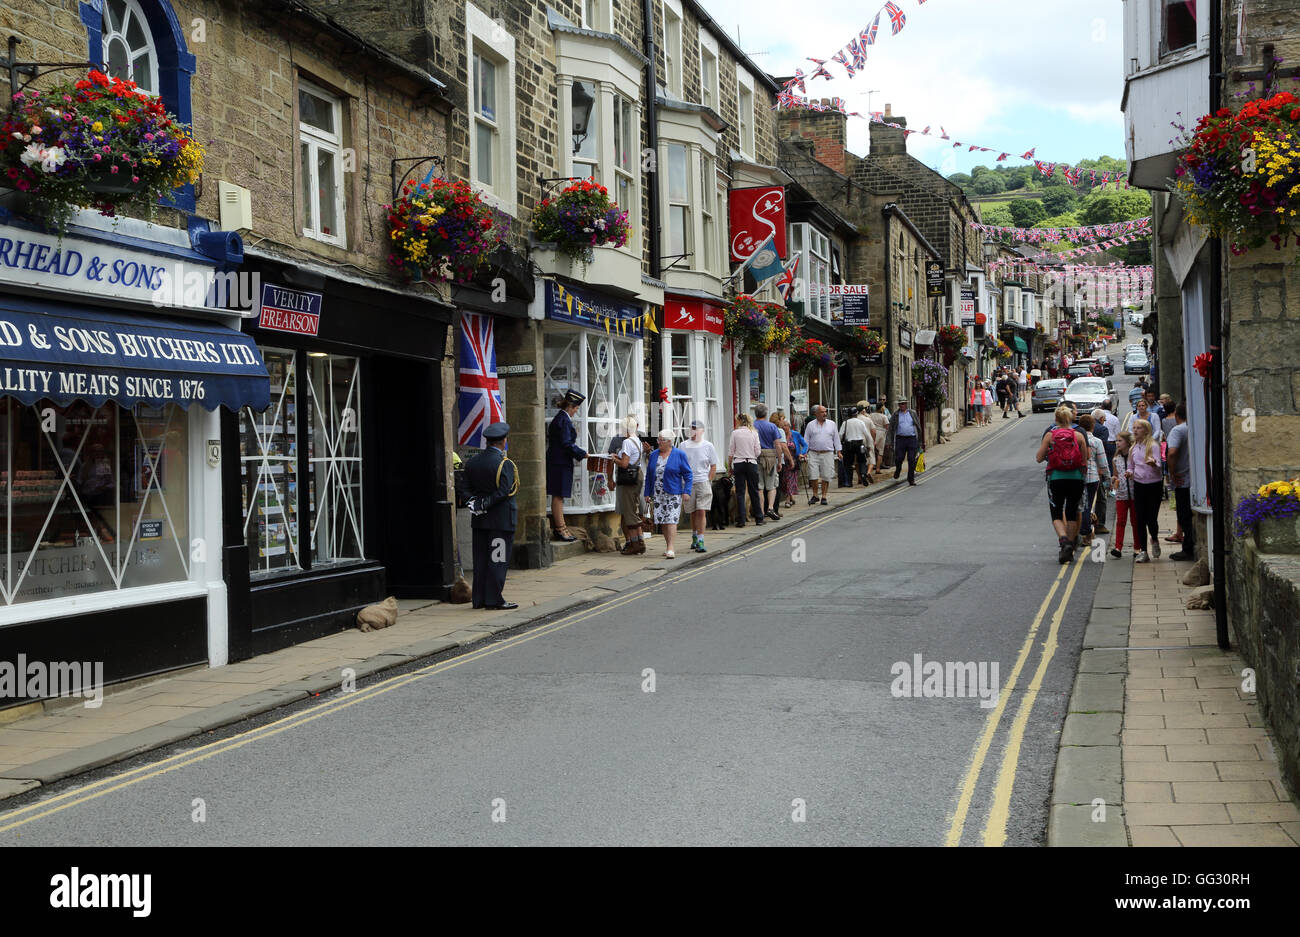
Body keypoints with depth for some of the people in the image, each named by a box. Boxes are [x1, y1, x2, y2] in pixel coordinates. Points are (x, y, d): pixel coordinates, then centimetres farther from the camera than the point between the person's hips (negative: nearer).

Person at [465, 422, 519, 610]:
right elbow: (504, 491, -19)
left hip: (479, 520, 6)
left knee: (480, 559, 10)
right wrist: (483, 505, -14)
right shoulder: (505, 464, -13)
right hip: (501, 520, -6)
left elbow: (468, 488, 6)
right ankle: (494, 599, 0)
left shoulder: (472, 462, 7)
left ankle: (479, 598, 13)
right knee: (498, 559, -1)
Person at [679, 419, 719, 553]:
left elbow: (713, 467, 7)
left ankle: (700, 542, -10)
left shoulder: (708, 446, 2)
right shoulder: (683, 445, 5)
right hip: (688, 483, 2)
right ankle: (694, 537, 30)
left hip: (703, 482, -2)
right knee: (693, 513, 11)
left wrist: (708, 481, -3)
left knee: (701, 512, -10)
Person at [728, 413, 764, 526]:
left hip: (738, 463, -1)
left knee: (740, 492, 1)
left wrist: (730, 466, 7)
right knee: (754, 491, 10)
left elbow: (730, 452, -2)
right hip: (752, 463, 1)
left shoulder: (735, 433, -3)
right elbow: (757, 452, 1)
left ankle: (741, 520, -3)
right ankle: (758, 518, 14)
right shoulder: (754, 433, 1)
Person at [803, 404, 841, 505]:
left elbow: (836, 438, 14)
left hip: (827, 454, 1)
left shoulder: (831, 424, 11)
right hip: (814, 454, -1)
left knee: (826, 477, 0)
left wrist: (839, 451, 9)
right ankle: (815, 496, 10)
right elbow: (806, 439, 9)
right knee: (814, 476, -6)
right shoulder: (810, 425, 7)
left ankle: (823, 497, 10)